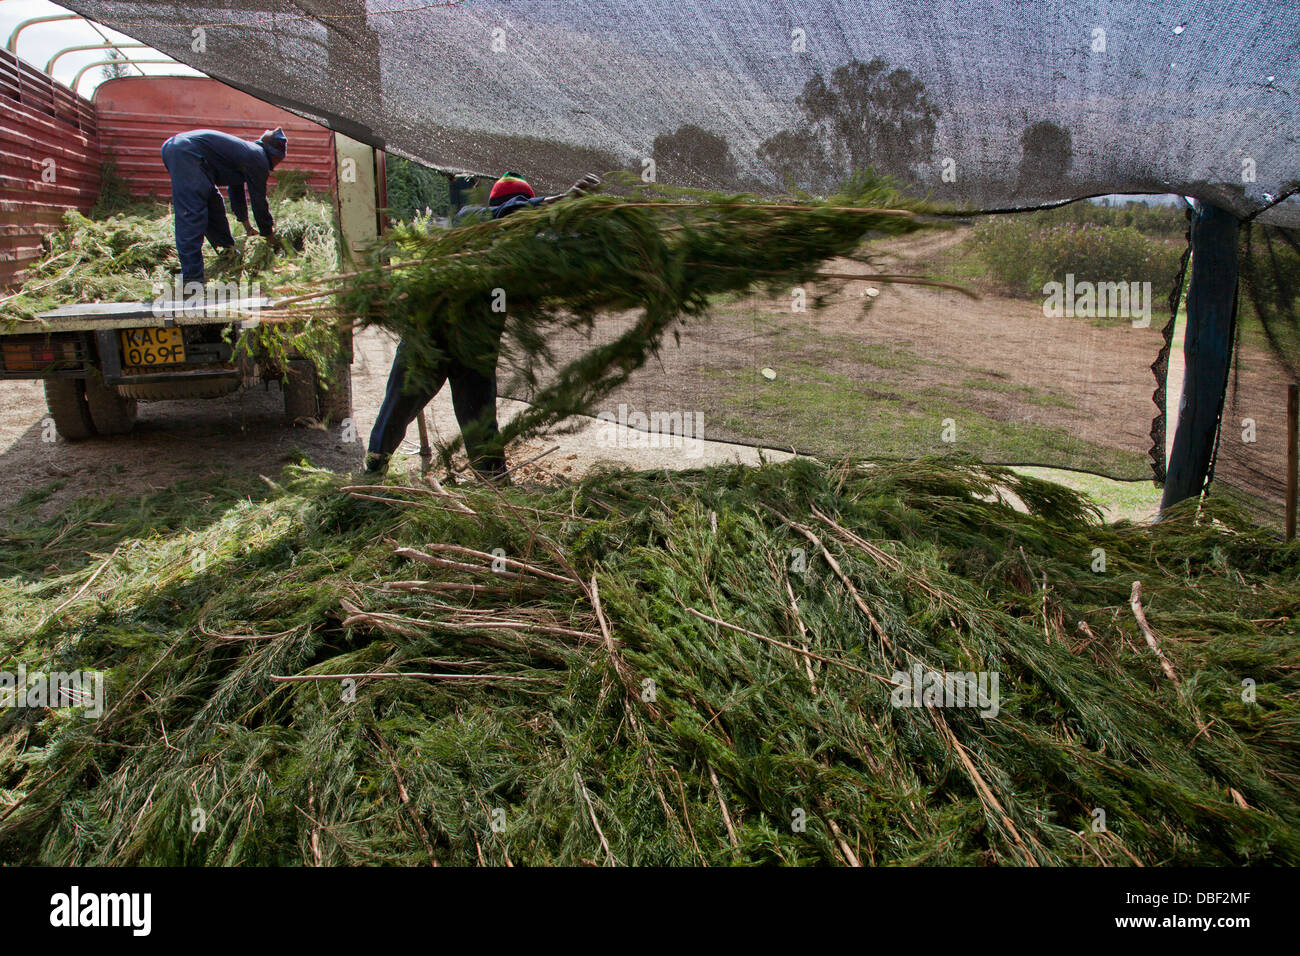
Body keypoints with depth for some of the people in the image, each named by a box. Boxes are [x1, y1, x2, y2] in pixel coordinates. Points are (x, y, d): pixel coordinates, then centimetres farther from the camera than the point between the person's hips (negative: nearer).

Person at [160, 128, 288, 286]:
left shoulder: (247, 150, 28)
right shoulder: (258, 159, -1)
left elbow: (236, 189, 42)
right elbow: (259, 201, 2)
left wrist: (246, 224, 51)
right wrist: (269, 234, 16)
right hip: (187, 155, -11)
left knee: (213, 204, 22)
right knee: (192, 214, -15)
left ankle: (227, 250, 37)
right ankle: (191, 276, -19)